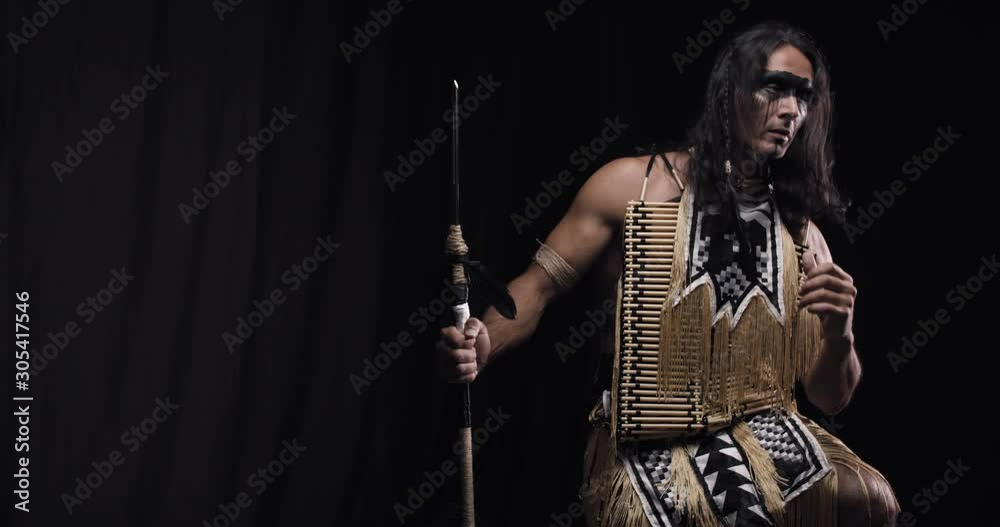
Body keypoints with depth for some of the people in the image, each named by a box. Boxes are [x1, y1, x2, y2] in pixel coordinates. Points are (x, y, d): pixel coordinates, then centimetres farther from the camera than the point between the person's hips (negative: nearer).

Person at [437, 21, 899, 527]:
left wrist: (838, 333, -12)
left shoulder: (801, 236, 8)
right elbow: (538, 286, 0)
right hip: (644, 438, -3)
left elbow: (830, 398, 10)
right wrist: (481, 344, -21)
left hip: (760, 430, 3)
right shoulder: (633, 185, 0)